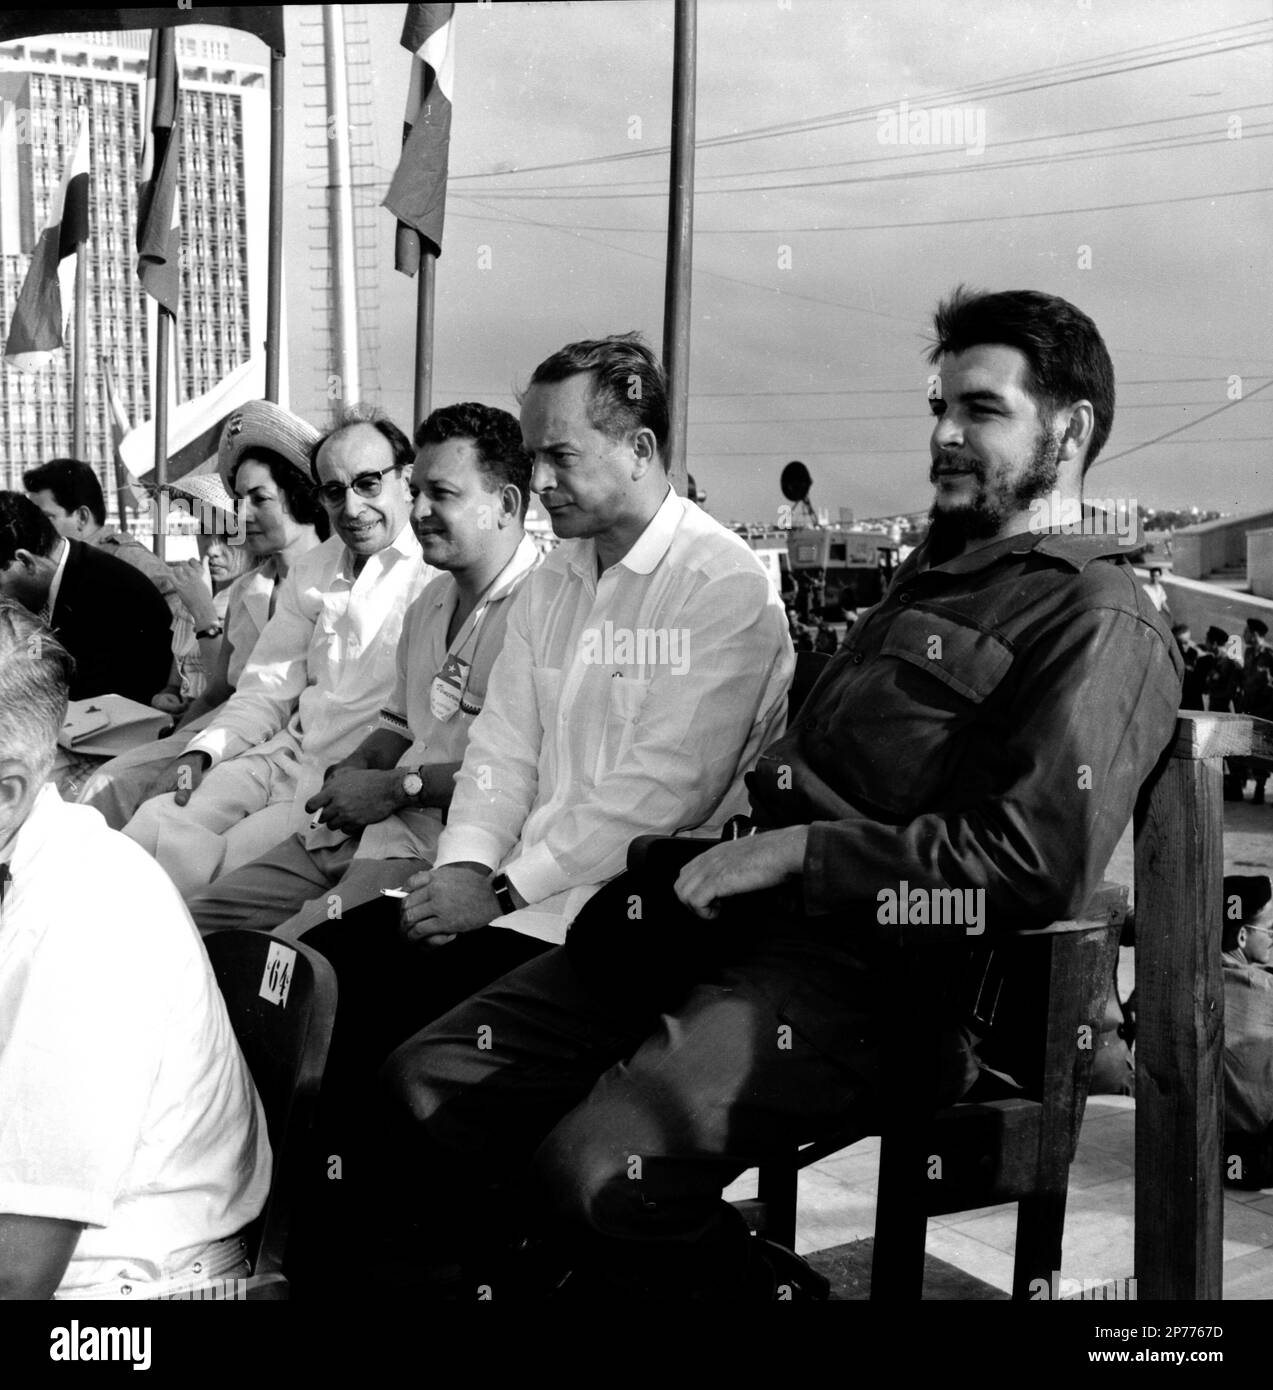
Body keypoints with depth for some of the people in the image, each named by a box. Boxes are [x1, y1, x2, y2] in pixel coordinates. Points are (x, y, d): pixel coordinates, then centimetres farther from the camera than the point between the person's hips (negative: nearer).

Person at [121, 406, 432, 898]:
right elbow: (269, 688, 19)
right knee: (157, 823, -12)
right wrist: (204, 750, 3)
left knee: (221, 862, -23)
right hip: (285, 754, 7)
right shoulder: (311, 571, 17)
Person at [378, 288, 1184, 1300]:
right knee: (430, 1084, -2)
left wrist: (794, 851, -15)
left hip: (861, 963, -8)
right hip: (735, 916, 9)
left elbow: (1034, 864, -17)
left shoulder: (1098, 621, -4)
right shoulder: (936, 571, 26)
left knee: (596, 1171, -29)